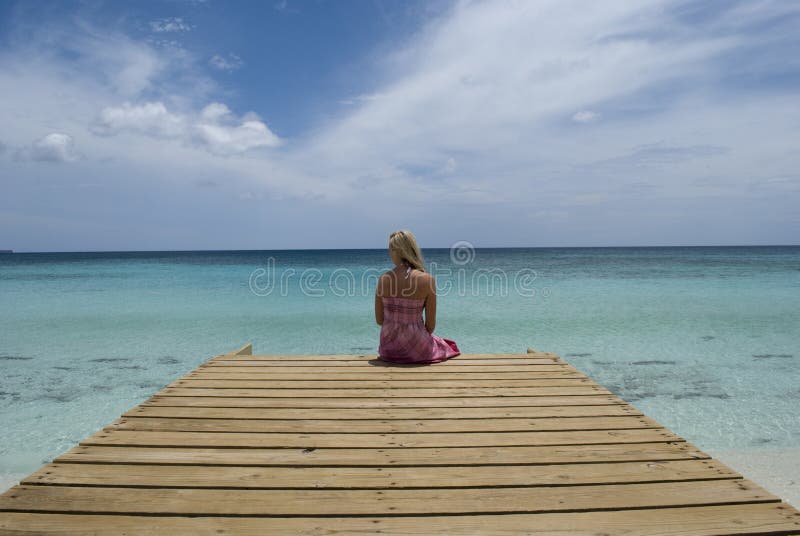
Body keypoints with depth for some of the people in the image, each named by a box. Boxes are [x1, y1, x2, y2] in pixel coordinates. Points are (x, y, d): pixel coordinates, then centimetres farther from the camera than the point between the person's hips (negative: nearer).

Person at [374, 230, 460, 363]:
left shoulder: (383, 279, -9)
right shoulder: (427, 280, -16)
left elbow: (379, 320, 0)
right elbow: (430, 324, -9)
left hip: (389, 349, 3)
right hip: (415, 348, -3)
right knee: (443, 346, 31)